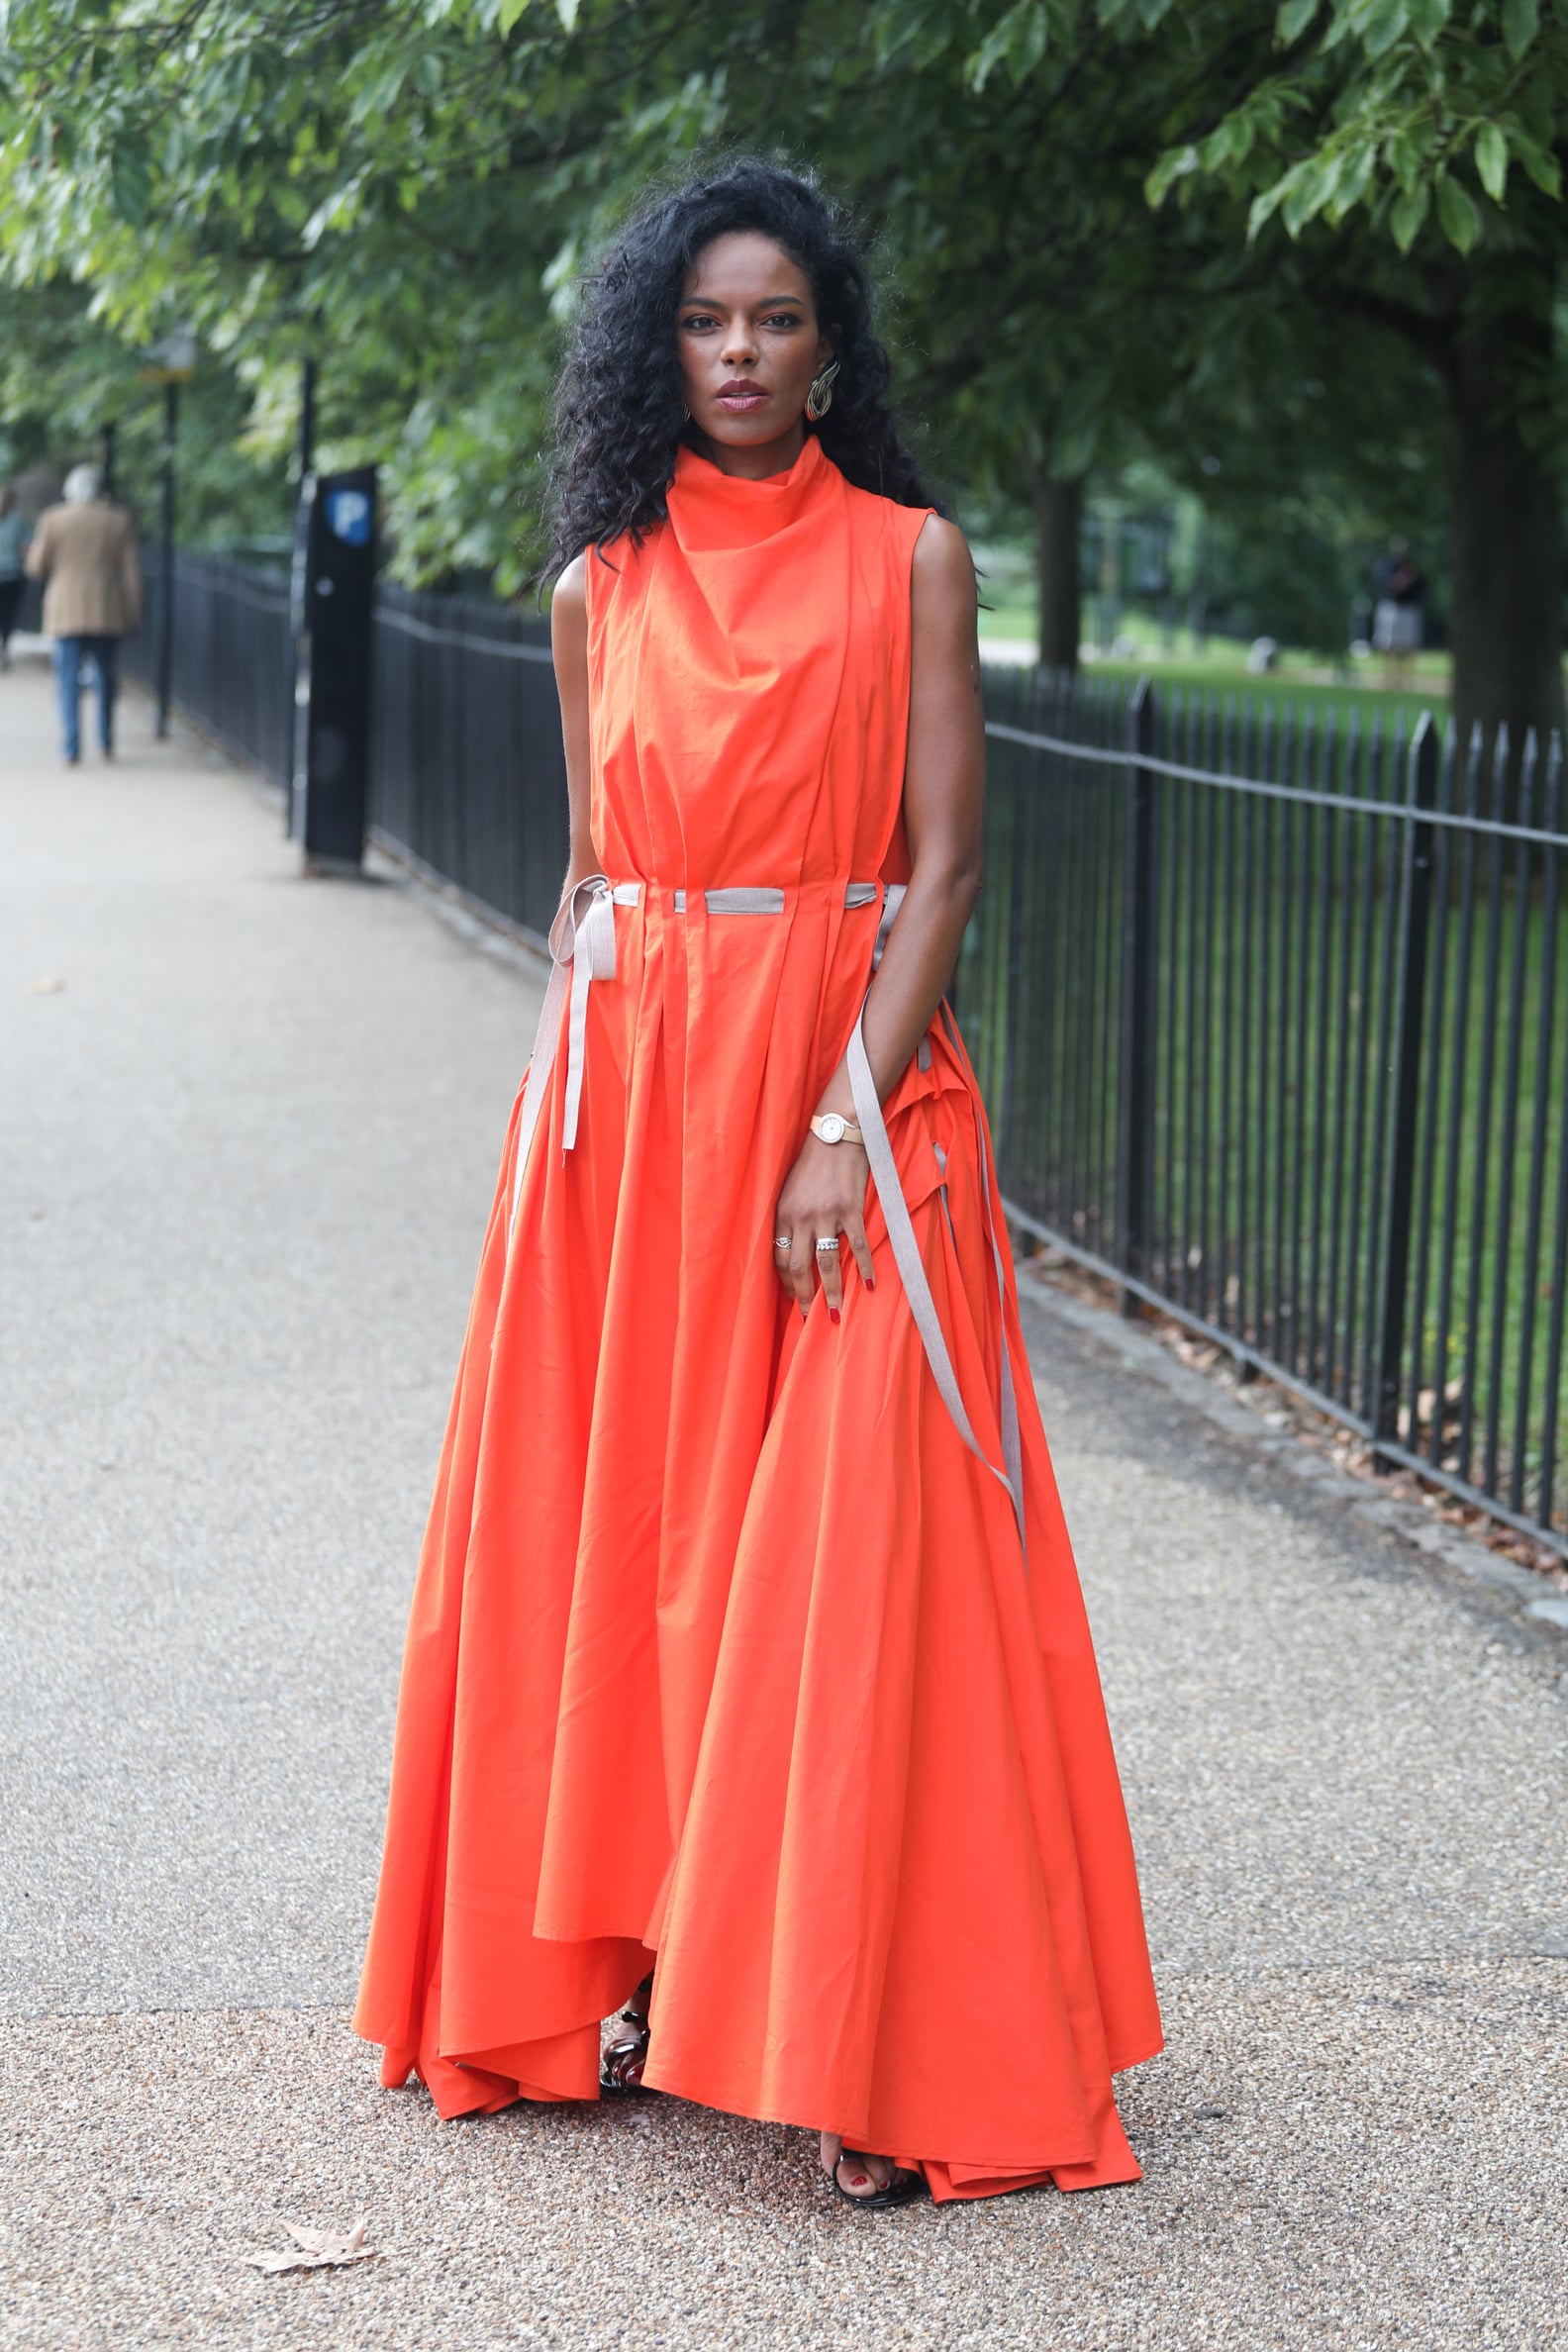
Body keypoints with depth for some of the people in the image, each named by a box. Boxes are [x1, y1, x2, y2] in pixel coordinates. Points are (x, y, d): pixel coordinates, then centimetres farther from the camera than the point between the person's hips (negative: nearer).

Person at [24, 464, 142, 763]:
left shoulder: (53, 520, -1)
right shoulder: (120, 521, 3)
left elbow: (37, 567, 2)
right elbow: (131, 572, 1)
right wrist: (132, 615, 4)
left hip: (67, 612, -2)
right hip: (109, 614, 2)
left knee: (69, 680, -1)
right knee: (105, 675, 17)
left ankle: (72, 749, -13)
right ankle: (106, 742, 18)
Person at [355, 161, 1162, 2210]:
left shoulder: (910, 558, 1)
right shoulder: (599, 587, 10)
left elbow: (943, 860, -5)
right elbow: (589, 868, 15)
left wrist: (845, 1123, -15)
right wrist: (562, 1102, 9)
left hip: (851, 1076, -3)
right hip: (627, 1083, 4)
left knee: (850, 1542, -8)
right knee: (616, 1523, 5)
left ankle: (878, 2054, -4)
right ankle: (631, 1962, 18)